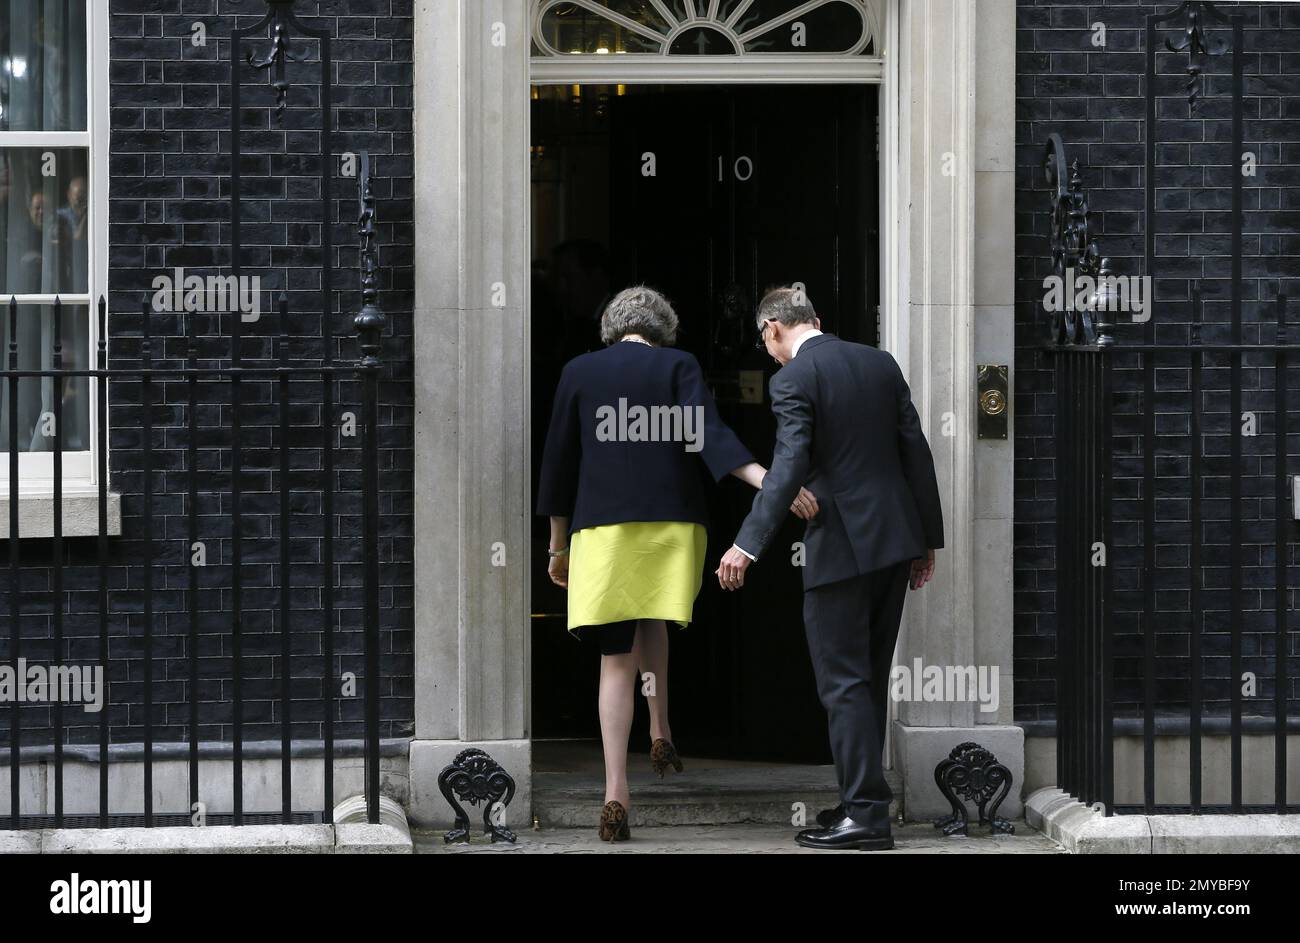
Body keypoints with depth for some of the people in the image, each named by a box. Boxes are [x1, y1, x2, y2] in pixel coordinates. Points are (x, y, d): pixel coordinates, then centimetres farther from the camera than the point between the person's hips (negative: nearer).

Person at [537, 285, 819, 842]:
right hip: (671, 525, 0)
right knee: (651, 620, 30)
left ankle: (616, 794, -10)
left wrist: (559, 545, 16)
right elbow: (708, 435, -15)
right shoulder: (678, 366, 2)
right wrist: (767, 482, -25)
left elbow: (558, 462, 8)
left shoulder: (579, 372, 6)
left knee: (616, 659, 3)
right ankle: (660, 731, 17)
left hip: (602, 529, 0)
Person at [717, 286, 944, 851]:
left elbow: (790, 465, -21)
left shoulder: (792, 378, -10)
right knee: (870, 678, 15)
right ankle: (861, 799, 20)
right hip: (896, 540, 7)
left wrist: (748, 545, -24)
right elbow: (917, 451, 10)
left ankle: (866, 814, -5)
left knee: (844, 682, -3)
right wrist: (928, 540, 15)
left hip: (842, 546, -7)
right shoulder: (880, 363, 10)